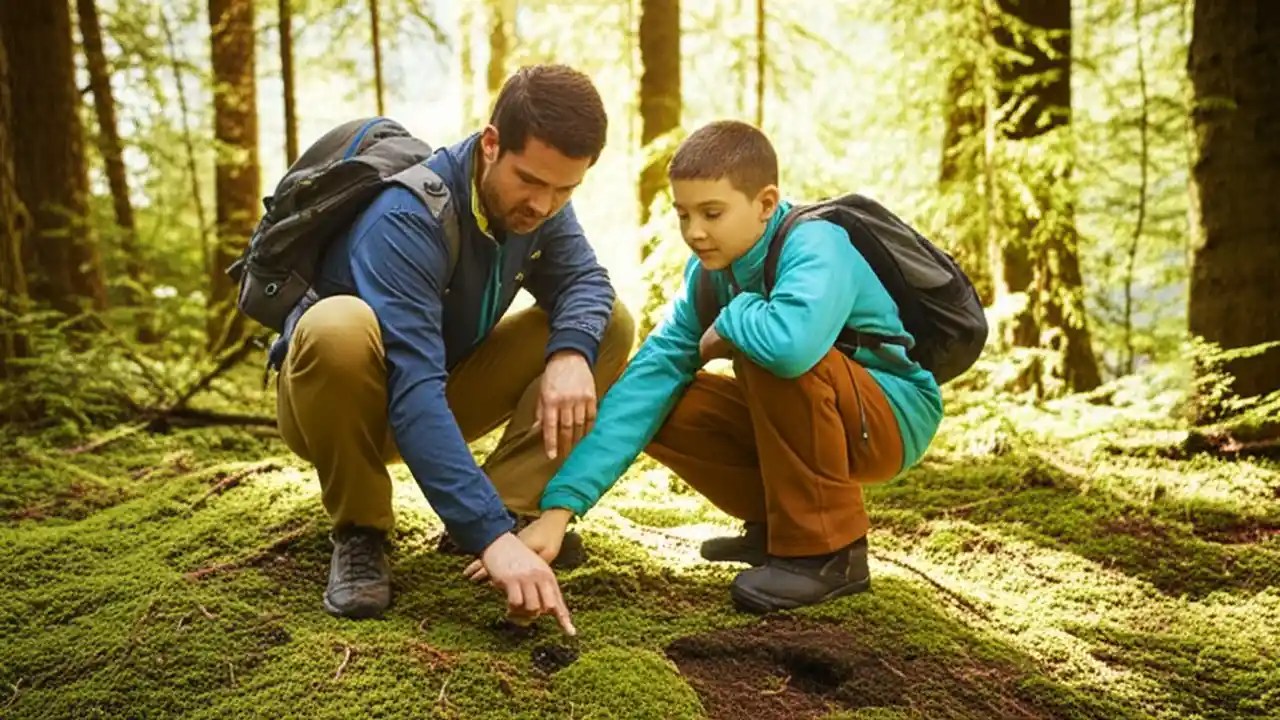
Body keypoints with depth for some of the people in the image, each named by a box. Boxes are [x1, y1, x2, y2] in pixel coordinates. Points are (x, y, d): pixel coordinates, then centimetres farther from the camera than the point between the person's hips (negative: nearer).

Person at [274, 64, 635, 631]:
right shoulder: (406, 220, -33)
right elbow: (413, 393, -42)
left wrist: (572, 352, -35)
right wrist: (492, 537, -49)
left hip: (447, 384, 6)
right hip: (337, 397, -5)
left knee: (610, 324, -8)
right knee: (339, 327, -41)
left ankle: (507, 506, -10)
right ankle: (359, 535, -16)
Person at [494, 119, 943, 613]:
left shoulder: (815, 246, -26)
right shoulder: (708, 273, -6)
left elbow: (790, 342, -50)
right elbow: (644, 383, -15)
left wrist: (730, 321, -25)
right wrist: (560, 508, -24)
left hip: (894, 418, -7)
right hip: (810, 419, 7)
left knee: (769, 352, -33)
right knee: (664, 407, -9)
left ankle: (827, 549, -17)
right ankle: (780, 527, 8)